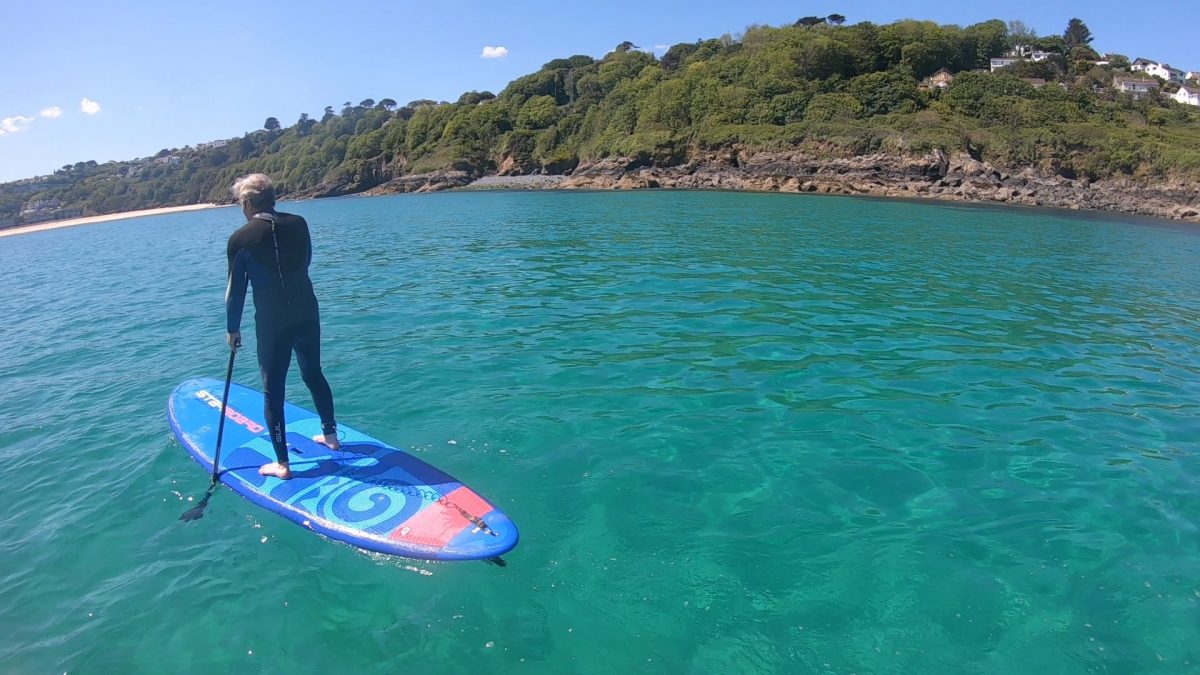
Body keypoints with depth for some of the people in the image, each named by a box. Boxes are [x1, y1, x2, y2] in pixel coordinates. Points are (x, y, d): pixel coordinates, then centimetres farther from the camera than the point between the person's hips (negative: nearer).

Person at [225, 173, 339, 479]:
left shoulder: (240, 239, -10)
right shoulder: (299, 223, -1)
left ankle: (282, 464, 12)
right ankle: (330, 434, 36)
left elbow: (236, 289, -4)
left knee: (273, 390, 6)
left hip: (272, 322, -4)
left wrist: (232, 328, 8)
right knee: (314, 374, 22)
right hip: (307, 314, 4)